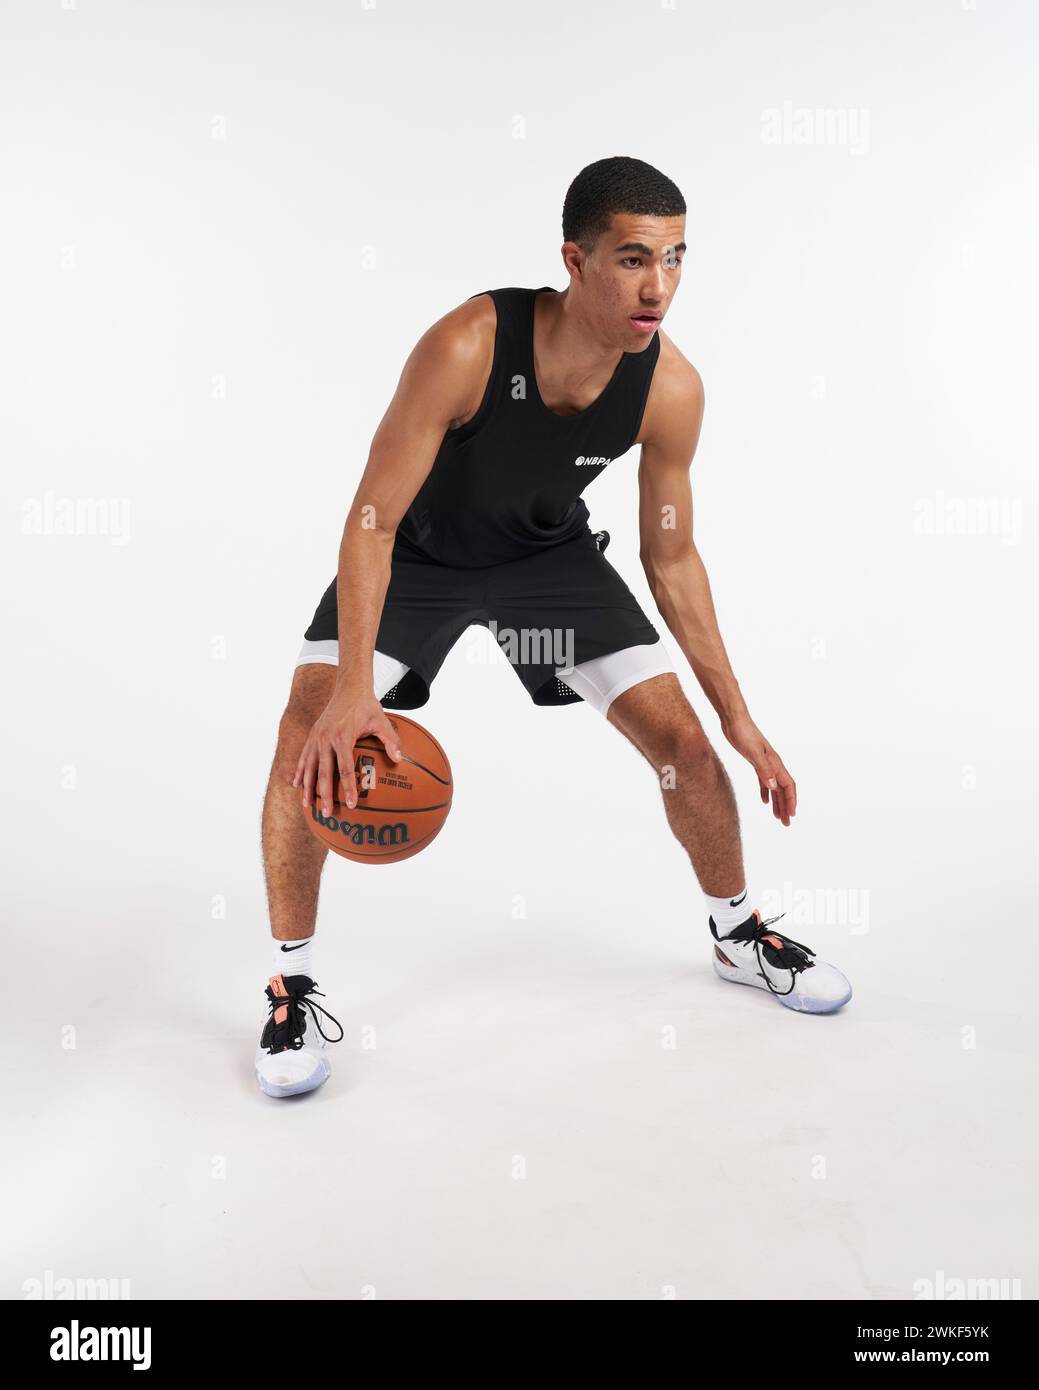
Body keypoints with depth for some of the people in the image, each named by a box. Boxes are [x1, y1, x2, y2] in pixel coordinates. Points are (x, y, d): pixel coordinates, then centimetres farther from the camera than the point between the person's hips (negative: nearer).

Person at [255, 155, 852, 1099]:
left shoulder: (671, 389, -22)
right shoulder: (466, 347, -34)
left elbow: (671, 559, -10)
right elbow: (372, 519, -29)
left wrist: (737, 715, -8)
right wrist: (354, 688, -40)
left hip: (549, 552, 3)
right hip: (416, 551, -2)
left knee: (683, 738, -3)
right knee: (310, 738, -20)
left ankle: (737, 934, 25)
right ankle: (294, 987, 0)